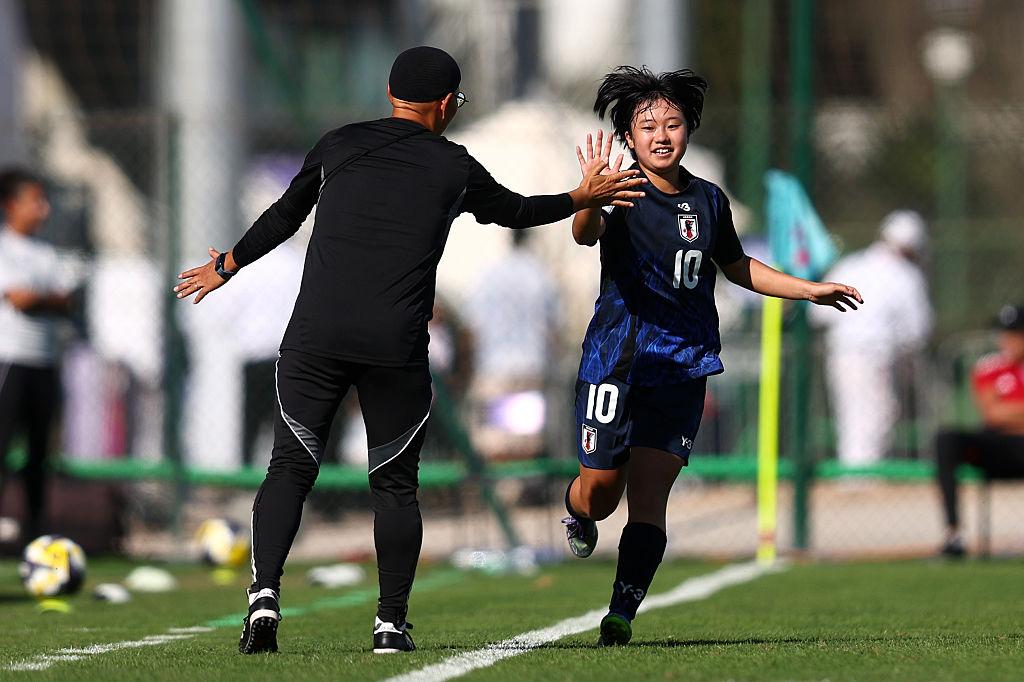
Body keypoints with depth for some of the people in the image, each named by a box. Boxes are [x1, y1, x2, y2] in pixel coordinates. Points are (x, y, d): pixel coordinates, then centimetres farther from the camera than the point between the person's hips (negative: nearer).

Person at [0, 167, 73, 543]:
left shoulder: (45, 252, 16)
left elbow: (65, 303, 7)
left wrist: (35, 297, -10)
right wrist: (52, 297, -2)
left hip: (45, 360, 7)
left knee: (39, 448, 8)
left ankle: (35, 529, 13)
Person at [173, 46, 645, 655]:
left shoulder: (339, 146, 13)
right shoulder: (455, 169, 10)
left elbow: (284, 217, 22)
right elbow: (514, 210, 28)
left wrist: (227, 266, 38)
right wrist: (583, 198, 45)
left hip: (315, 336, 1)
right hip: (397, 347, -1)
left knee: (291, 468, 6)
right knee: (395, 484, 12)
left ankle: (266, 593, -13)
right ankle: (392, 622, 7)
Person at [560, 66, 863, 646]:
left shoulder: (708, 201, 9)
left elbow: (737, 267, 27)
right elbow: (586, 233, -29)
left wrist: (810, 291, 25)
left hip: (682, 367, 3)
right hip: (616, 357, -3)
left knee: (649, 494, -9)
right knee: (601, 491, 1)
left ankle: (623, 612, -11)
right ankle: (577, 512, 37)